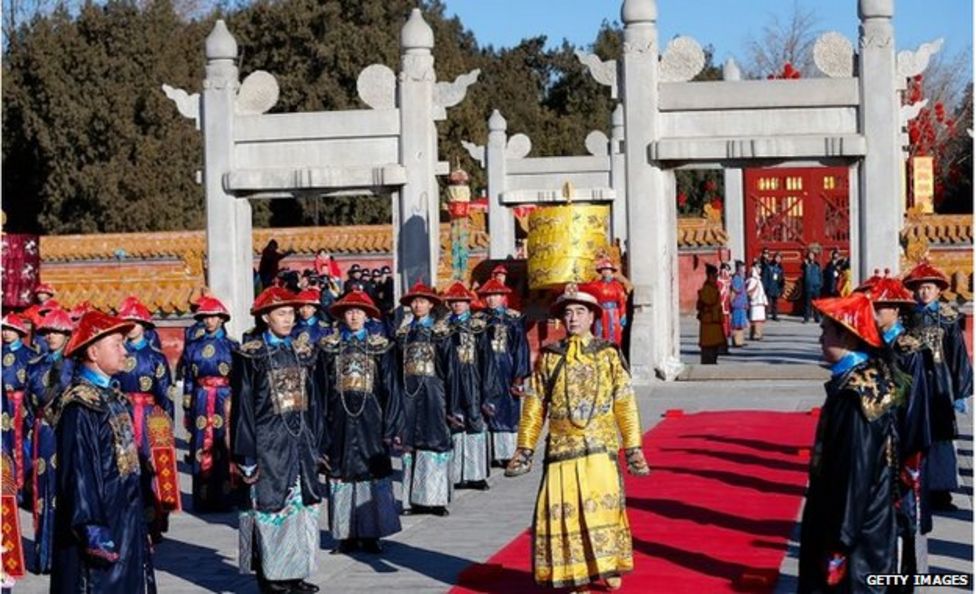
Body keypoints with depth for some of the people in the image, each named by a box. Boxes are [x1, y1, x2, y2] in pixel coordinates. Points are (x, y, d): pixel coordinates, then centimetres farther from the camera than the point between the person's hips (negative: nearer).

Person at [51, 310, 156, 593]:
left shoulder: (113, 397, 12)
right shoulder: (80, 407, -17)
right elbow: (79, 473, -22)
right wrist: (92, 530, -25)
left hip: (126, 524, 10)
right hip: (102, 530, -10)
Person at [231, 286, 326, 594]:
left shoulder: (303, 352, 10)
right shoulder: (250, 355, -5)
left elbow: (314, 401, 14)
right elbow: (242, 405, -6)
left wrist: (318, 445, 11)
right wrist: (246, 455, -9)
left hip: (300, 439, 5)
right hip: (268, 441, -5)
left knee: (303, 505, 6)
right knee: (271, 506, -2)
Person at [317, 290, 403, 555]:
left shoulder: (380, 346, 4)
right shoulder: (329, 346, 6)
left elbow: (390, 388, 3)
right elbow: (321, 386, 4)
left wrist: (392, 427, -2)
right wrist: (321, 424, -2)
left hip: (370, 417, -1)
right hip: (339, 419, 1)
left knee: (373, 474, 0)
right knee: (341, 474, 2)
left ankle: (370, 534, 7)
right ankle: (347, 535, 8)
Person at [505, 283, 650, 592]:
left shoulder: (609, 354, 6)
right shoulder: (549, 357, 9)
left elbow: (625, 403, 4)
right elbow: (534, 405, 9)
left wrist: (633, 447, 0)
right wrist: (525, 448, 6)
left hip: (600, 446, -1)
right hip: (561, 447, 1)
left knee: (603, 505, -7)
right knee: (565, 509, -1)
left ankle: (609, 568, 10)